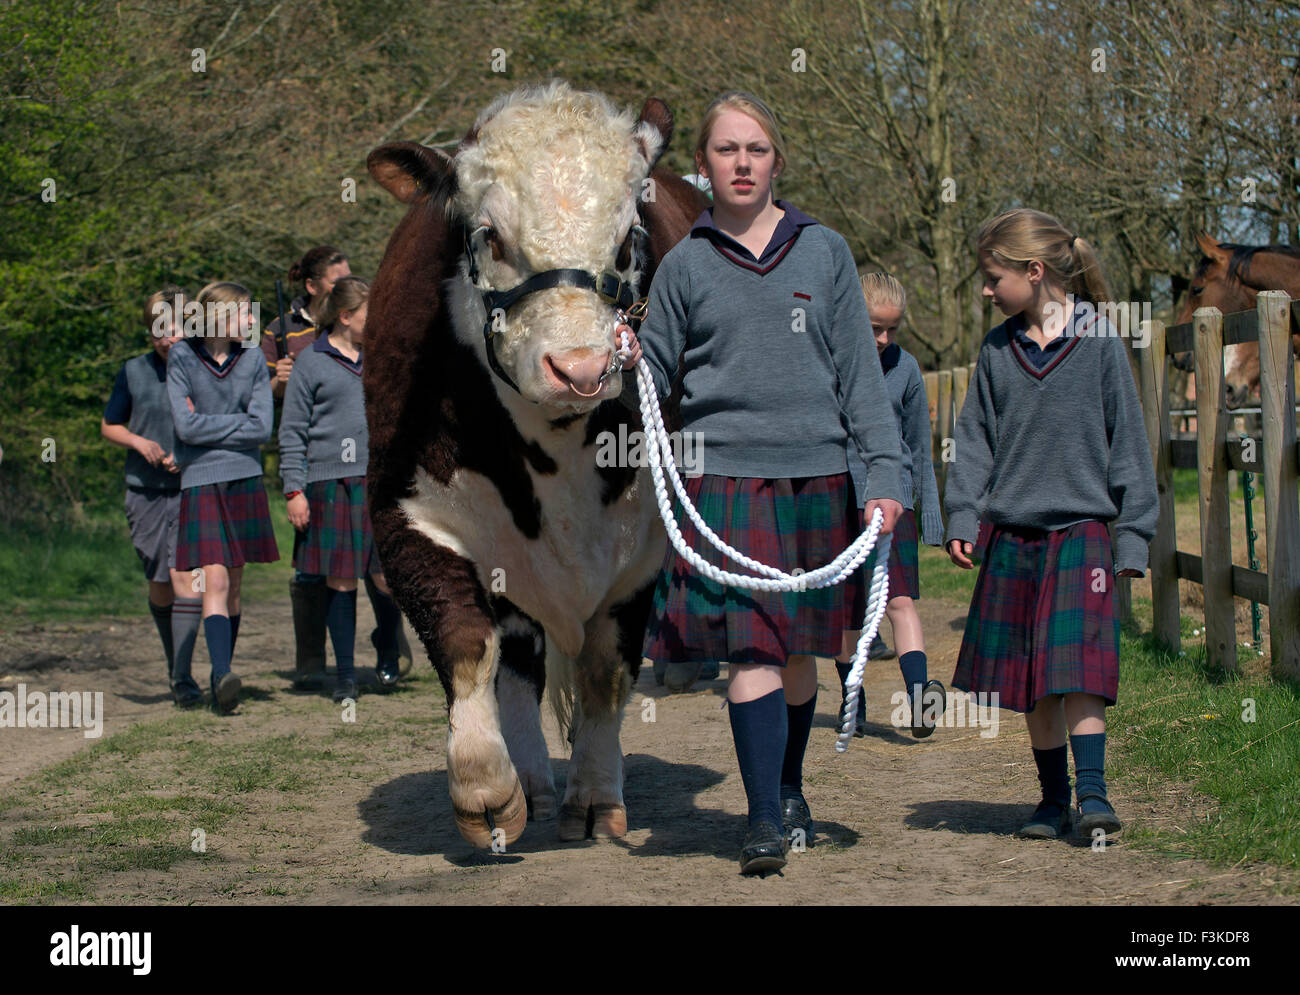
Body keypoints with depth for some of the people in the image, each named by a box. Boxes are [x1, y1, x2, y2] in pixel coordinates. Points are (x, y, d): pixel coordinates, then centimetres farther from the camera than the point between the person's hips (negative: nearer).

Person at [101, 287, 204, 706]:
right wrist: (138, 442, -7)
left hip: (193, 490, -3)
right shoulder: (134, 372, 3)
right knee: (159, 588, 11)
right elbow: (108, 425, 13)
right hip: (145, 493, 3)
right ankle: (174, 664, 32)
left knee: (184, 577, -16)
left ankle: (183, 676, -16)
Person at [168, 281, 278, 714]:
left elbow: (262, 429, -4)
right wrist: (237, 421, -8)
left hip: (245, 482, 3)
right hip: (200, 483, -3)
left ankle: (221, 675, 17)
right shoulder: (182, 359, -3)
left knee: (233, 586, 7)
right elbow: (186, 426, -11)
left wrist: (207, 423, -8)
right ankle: (223, 675, -22)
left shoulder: (252, 362, 5)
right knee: (214, 582, -13)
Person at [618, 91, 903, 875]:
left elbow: (859, 370, 6)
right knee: (752, 650, -12)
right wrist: (626, 361, -12)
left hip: (815, 476, 1)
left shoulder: (824, 252, 7)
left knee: (800, 650, 10)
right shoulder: (685, 264, 6)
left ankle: (790, 791, 30)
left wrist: (882, 473, 0)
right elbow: (658, 370, 12)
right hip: (724, 478, -1)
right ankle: (765, 822, -10)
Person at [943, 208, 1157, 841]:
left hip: (1081, 533, -4)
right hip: (1012, 539, 4)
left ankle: (1092, 790, -14)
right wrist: (962, 517, -1)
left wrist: (1133, 537, -1)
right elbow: (974, 438, 11)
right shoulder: (997, 350, 7)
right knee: (1029, 682, 7)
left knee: (1079, 667, -15)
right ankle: (1053, 798, 16)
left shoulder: (1099, 344, -3)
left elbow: (1127, 444, 0)